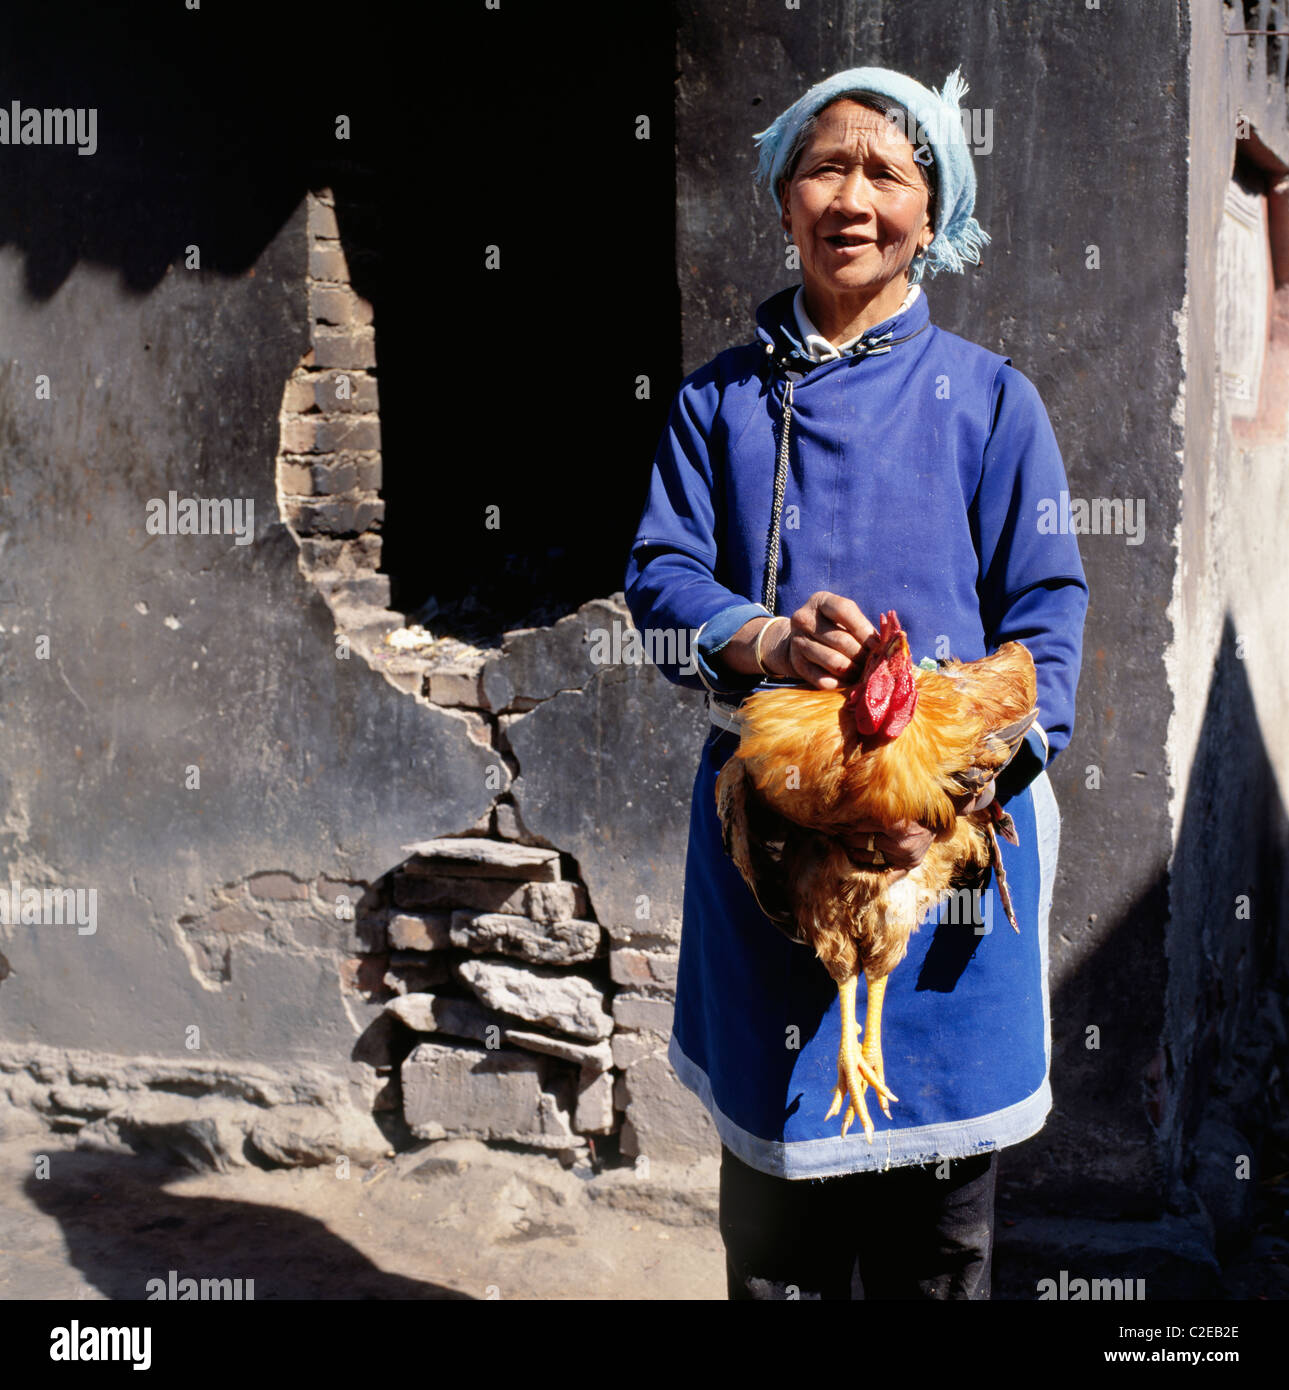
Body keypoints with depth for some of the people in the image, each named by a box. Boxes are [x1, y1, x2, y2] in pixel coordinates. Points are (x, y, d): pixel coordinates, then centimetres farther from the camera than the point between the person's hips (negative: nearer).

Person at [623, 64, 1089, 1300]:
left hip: (945, 833, -1)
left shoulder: (988, 398, 3)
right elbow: (659, 572, 3)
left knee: (933, 1184, 8)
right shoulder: (721, 398, 10)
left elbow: (1046, 617, -2)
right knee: (773, 1162, 11)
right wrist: (766, 641, -20)